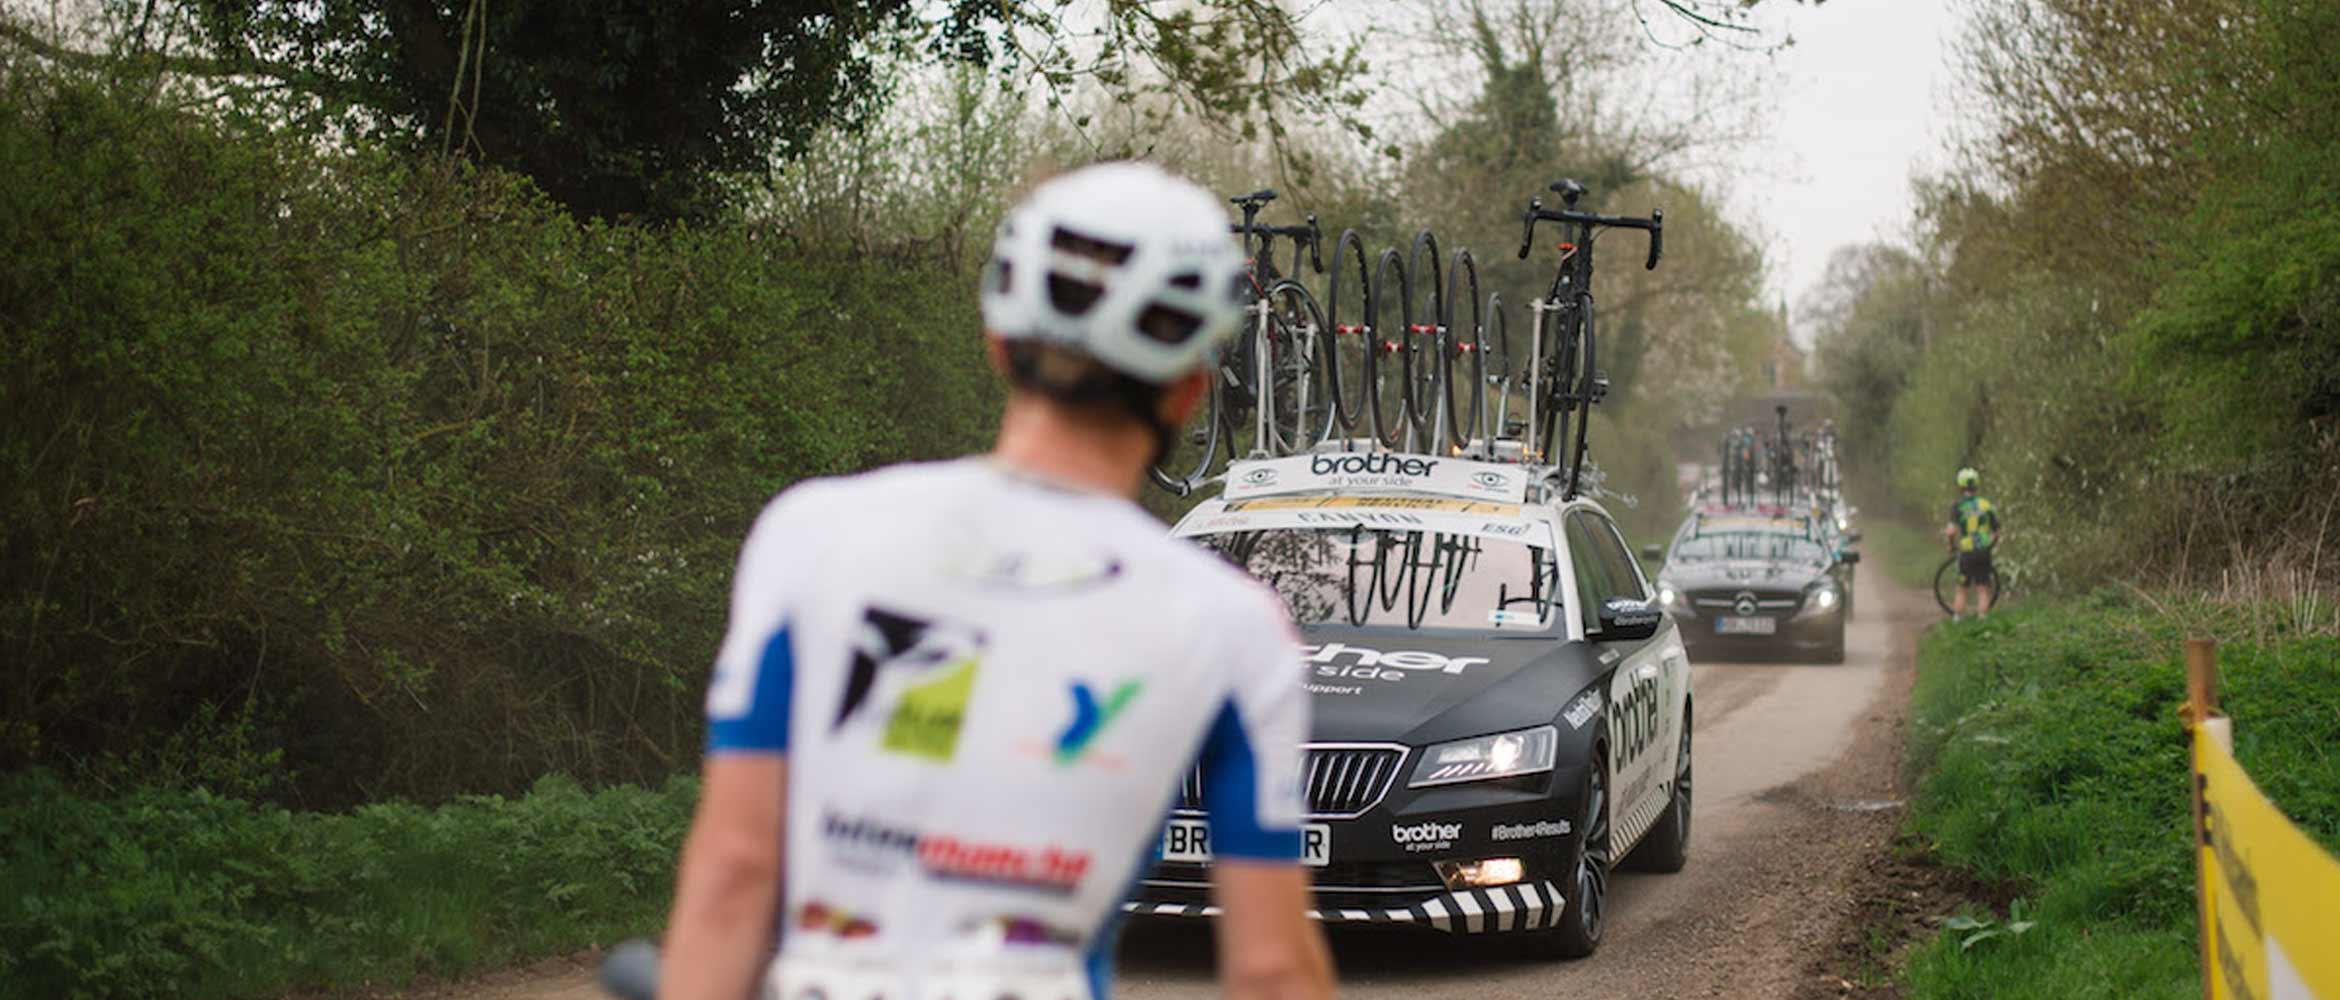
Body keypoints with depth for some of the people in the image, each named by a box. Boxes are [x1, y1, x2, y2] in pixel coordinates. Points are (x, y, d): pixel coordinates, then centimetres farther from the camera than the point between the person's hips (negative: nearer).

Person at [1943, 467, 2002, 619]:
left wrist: (1951, 545, 4)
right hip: (1984, 553, 2)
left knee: (1962, 590, 11)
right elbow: (1998, 531, 6)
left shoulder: (1957, 507, -4)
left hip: (1966, 553, -2)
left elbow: (1951, 531, -15)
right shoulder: (1986, 505, 4)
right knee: (1983, 591, 6)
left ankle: (1957, 619, 13)